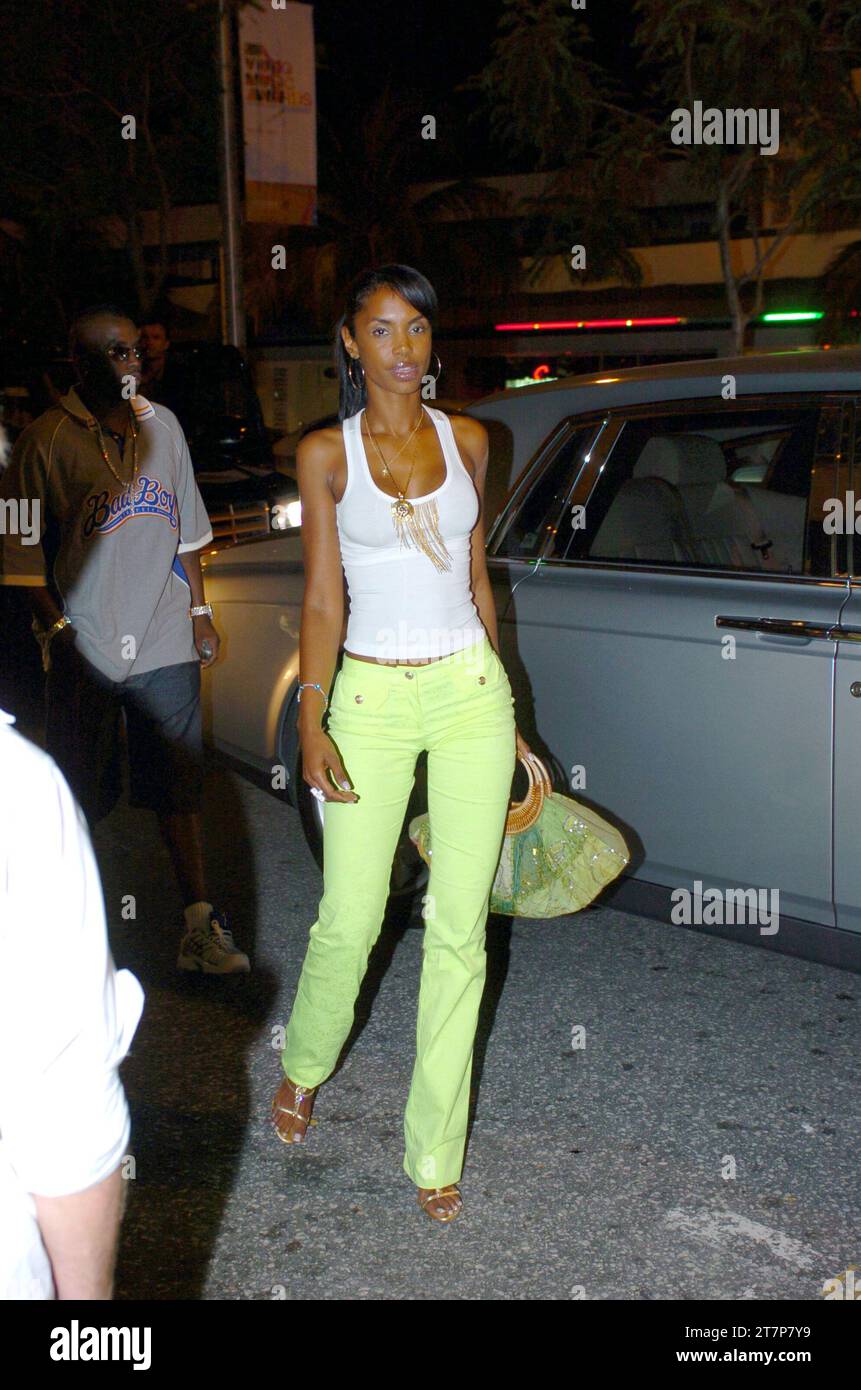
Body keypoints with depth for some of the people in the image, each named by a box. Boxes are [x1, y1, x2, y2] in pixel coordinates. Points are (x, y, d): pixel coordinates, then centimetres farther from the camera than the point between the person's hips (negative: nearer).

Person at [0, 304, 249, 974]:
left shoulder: (162, 426, 9)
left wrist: (199, 609, 15)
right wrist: (54, 624, -11)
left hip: (166, 643, 3)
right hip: (86, 651, -3)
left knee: (179, 788, 5)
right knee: (81, 797, 7)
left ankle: (200, 924, 9)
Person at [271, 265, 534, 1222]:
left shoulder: (466, 440, 7)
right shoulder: (326, 453, 1)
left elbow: (476, 578, 13)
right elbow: (322, 597, -1)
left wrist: (500, 704, 14)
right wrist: (310, 720, -11)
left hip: (470, 688, 2)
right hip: (373, 695, -2)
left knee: (459, 927, 3)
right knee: (349, 920, 2)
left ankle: (436, 1148, 17)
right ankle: (303, 1065, 36)